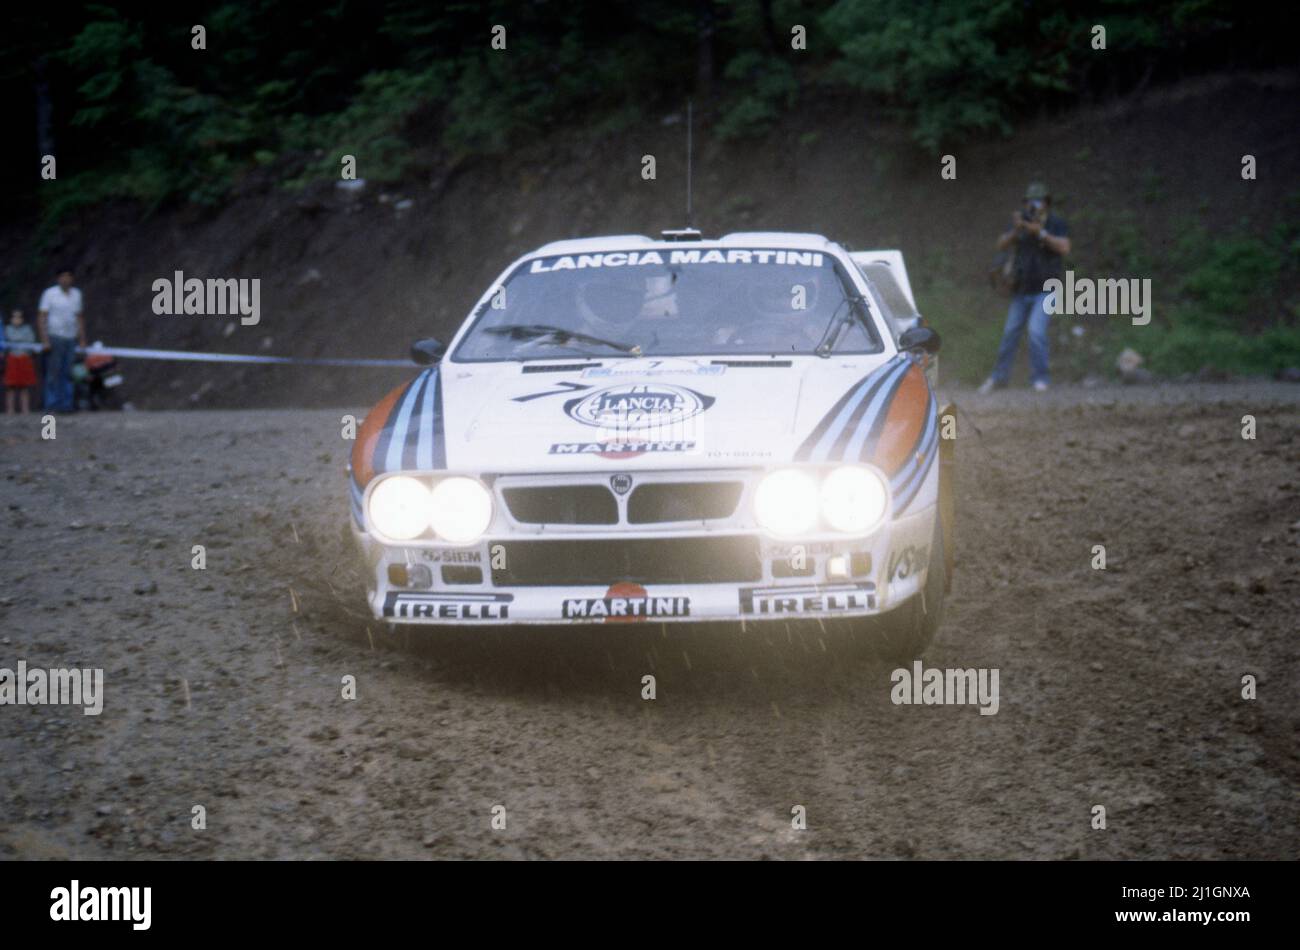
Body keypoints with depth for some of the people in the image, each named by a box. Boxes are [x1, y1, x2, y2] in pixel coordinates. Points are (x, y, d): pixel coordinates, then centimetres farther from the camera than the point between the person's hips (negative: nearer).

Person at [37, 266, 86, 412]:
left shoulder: (76, 294, 13)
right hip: (55, 338, -5)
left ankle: (67, 403, 6)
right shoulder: (50, 294, -2)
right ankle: (52, 404, -3)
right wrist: (45, 340, -13)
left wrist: (82, 340, 14)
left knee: (68, 373, 2)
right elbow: (41, 318, -5)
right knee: (54, 373, -6)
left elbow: (79, 318, 19)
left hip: (71, 339, 5)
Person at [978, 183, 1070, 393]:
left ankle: (1040, 379, -11)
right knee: (1010, 333, 9)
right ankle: (999, 377, 23)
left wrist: (1040, 232, -26)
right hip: (1022, 289, 4)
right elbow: (1002, 245, -2)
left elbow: (1064, 248, -18)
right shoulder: (1022, 220, 5)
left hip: (1045, 290, -4)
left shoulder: (1056, 223, -4)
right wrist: (1015, 230, -21)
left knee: (1036, 331, -19)